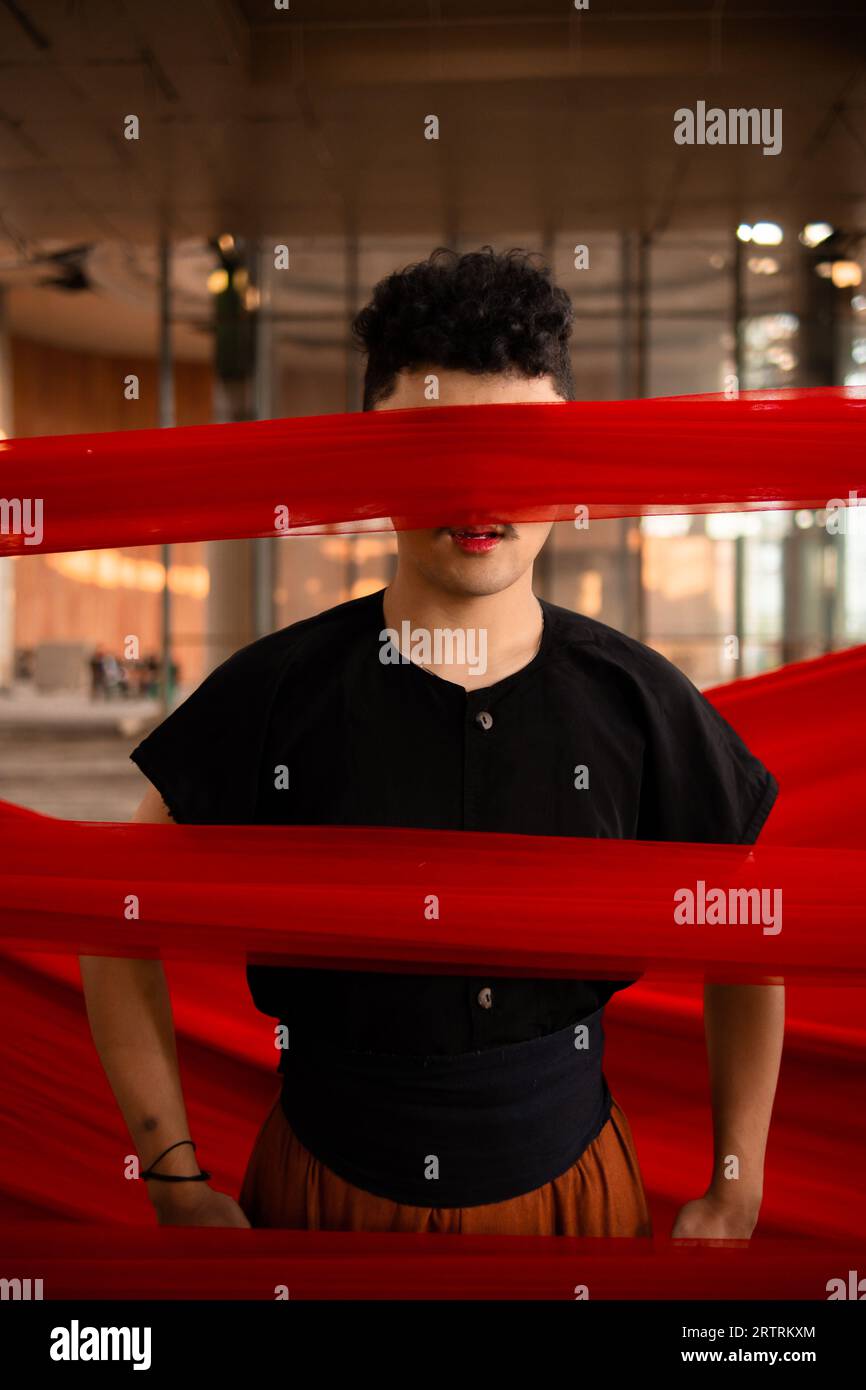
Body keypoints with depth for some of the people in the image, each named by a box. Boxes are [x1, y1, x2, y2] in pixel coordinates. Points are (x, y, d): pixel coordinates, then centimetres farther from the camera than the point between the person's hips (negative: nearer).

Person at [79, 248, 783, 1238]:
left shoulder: (636, 698, -11)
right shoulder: (277, 691, -15)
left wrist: (735, 1197, 1)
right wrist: (178, 1184, -7)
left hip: (566, 1183, 1)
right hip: (326, 1186, -1)